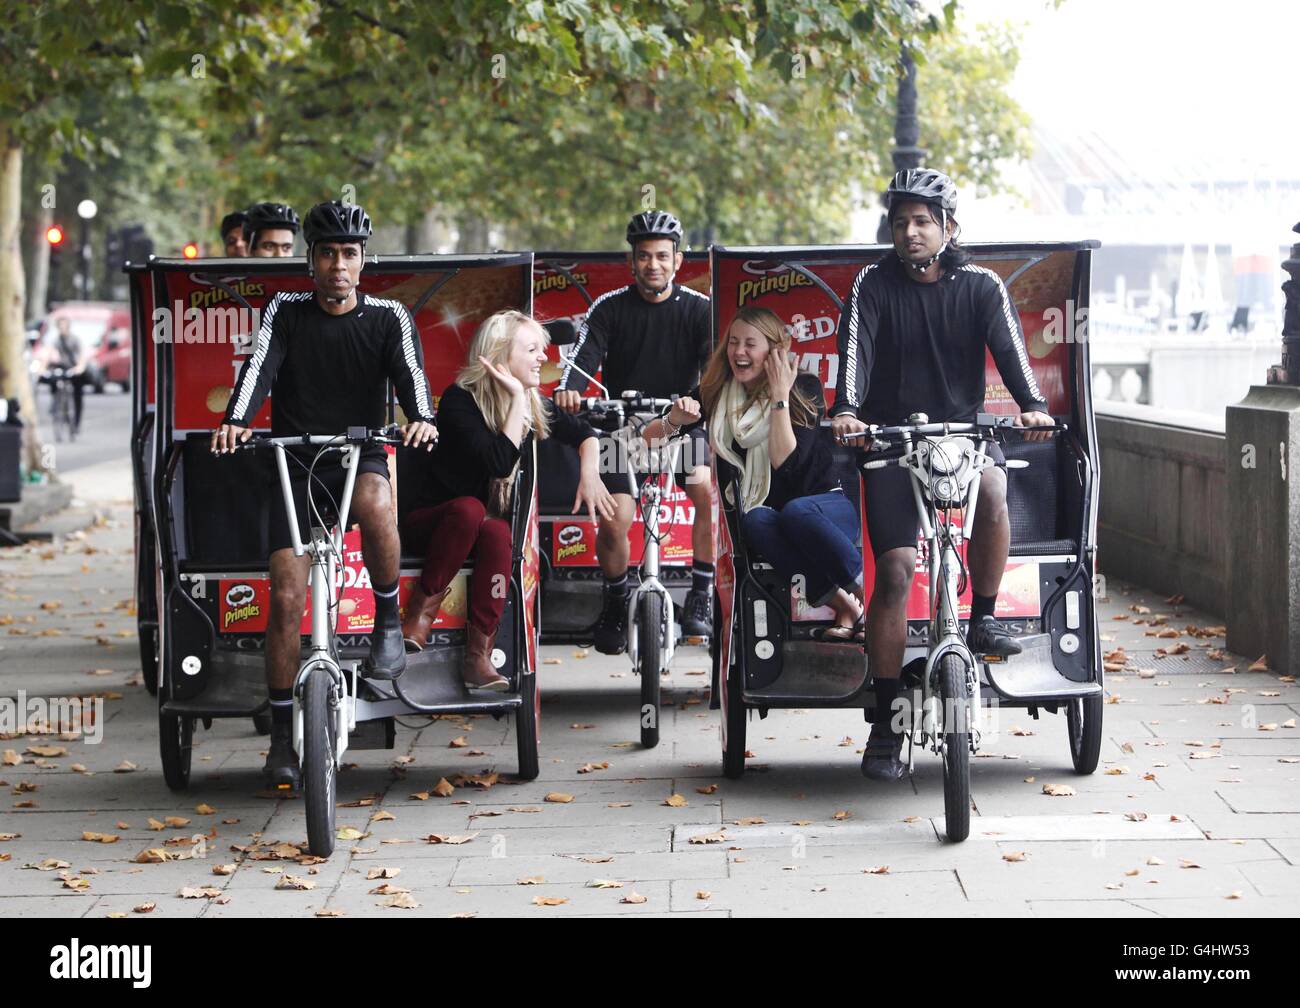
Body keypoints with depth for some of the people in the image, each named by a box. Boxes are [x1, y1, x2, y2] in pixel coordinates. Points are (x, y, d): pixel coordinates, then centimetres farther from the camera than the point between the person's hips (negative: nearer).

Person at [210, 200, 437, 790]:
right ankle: (282, 735, 2)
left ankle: (389, 620, -13)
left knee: (375, 502, -38)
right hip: (294, 460, 1)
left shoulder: (387, 317, 4)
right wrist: (235, 421, -32)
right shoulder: (285, 312, 4)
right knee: (286, 597, -9)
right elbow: (259, 367, -11)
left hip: (360, 456, -1)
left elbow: (409, 371, -12)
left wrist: (421, 418, -34)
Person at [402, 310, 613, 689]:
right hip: (432, 522, -4)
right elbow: (500, 462, -26)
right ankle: (422, 611, -27)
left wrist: (589, 475, -5)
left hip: (486, 525, 4)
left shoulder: (534, 405, 2)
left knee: (496, 533, -34)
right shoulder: (460, 399, -15)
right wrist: (517, 398, -23)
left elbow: (585, 433, 15)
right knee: (469, 509, -38)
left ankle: (478, 655, -35)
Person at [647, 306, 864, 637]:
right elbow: (649, 438, 0)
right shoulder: (716, 394, 3)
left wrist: (780, 397, -18)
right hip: (768, 513, 2)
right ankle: (843, 605, -34)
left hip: (824, 506, -2)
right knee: (756, 521, -36)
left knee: (796, 511, -39)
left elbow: (784, 461, -18)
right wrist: (674, 421, -21)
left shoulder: (805, 389, -5)